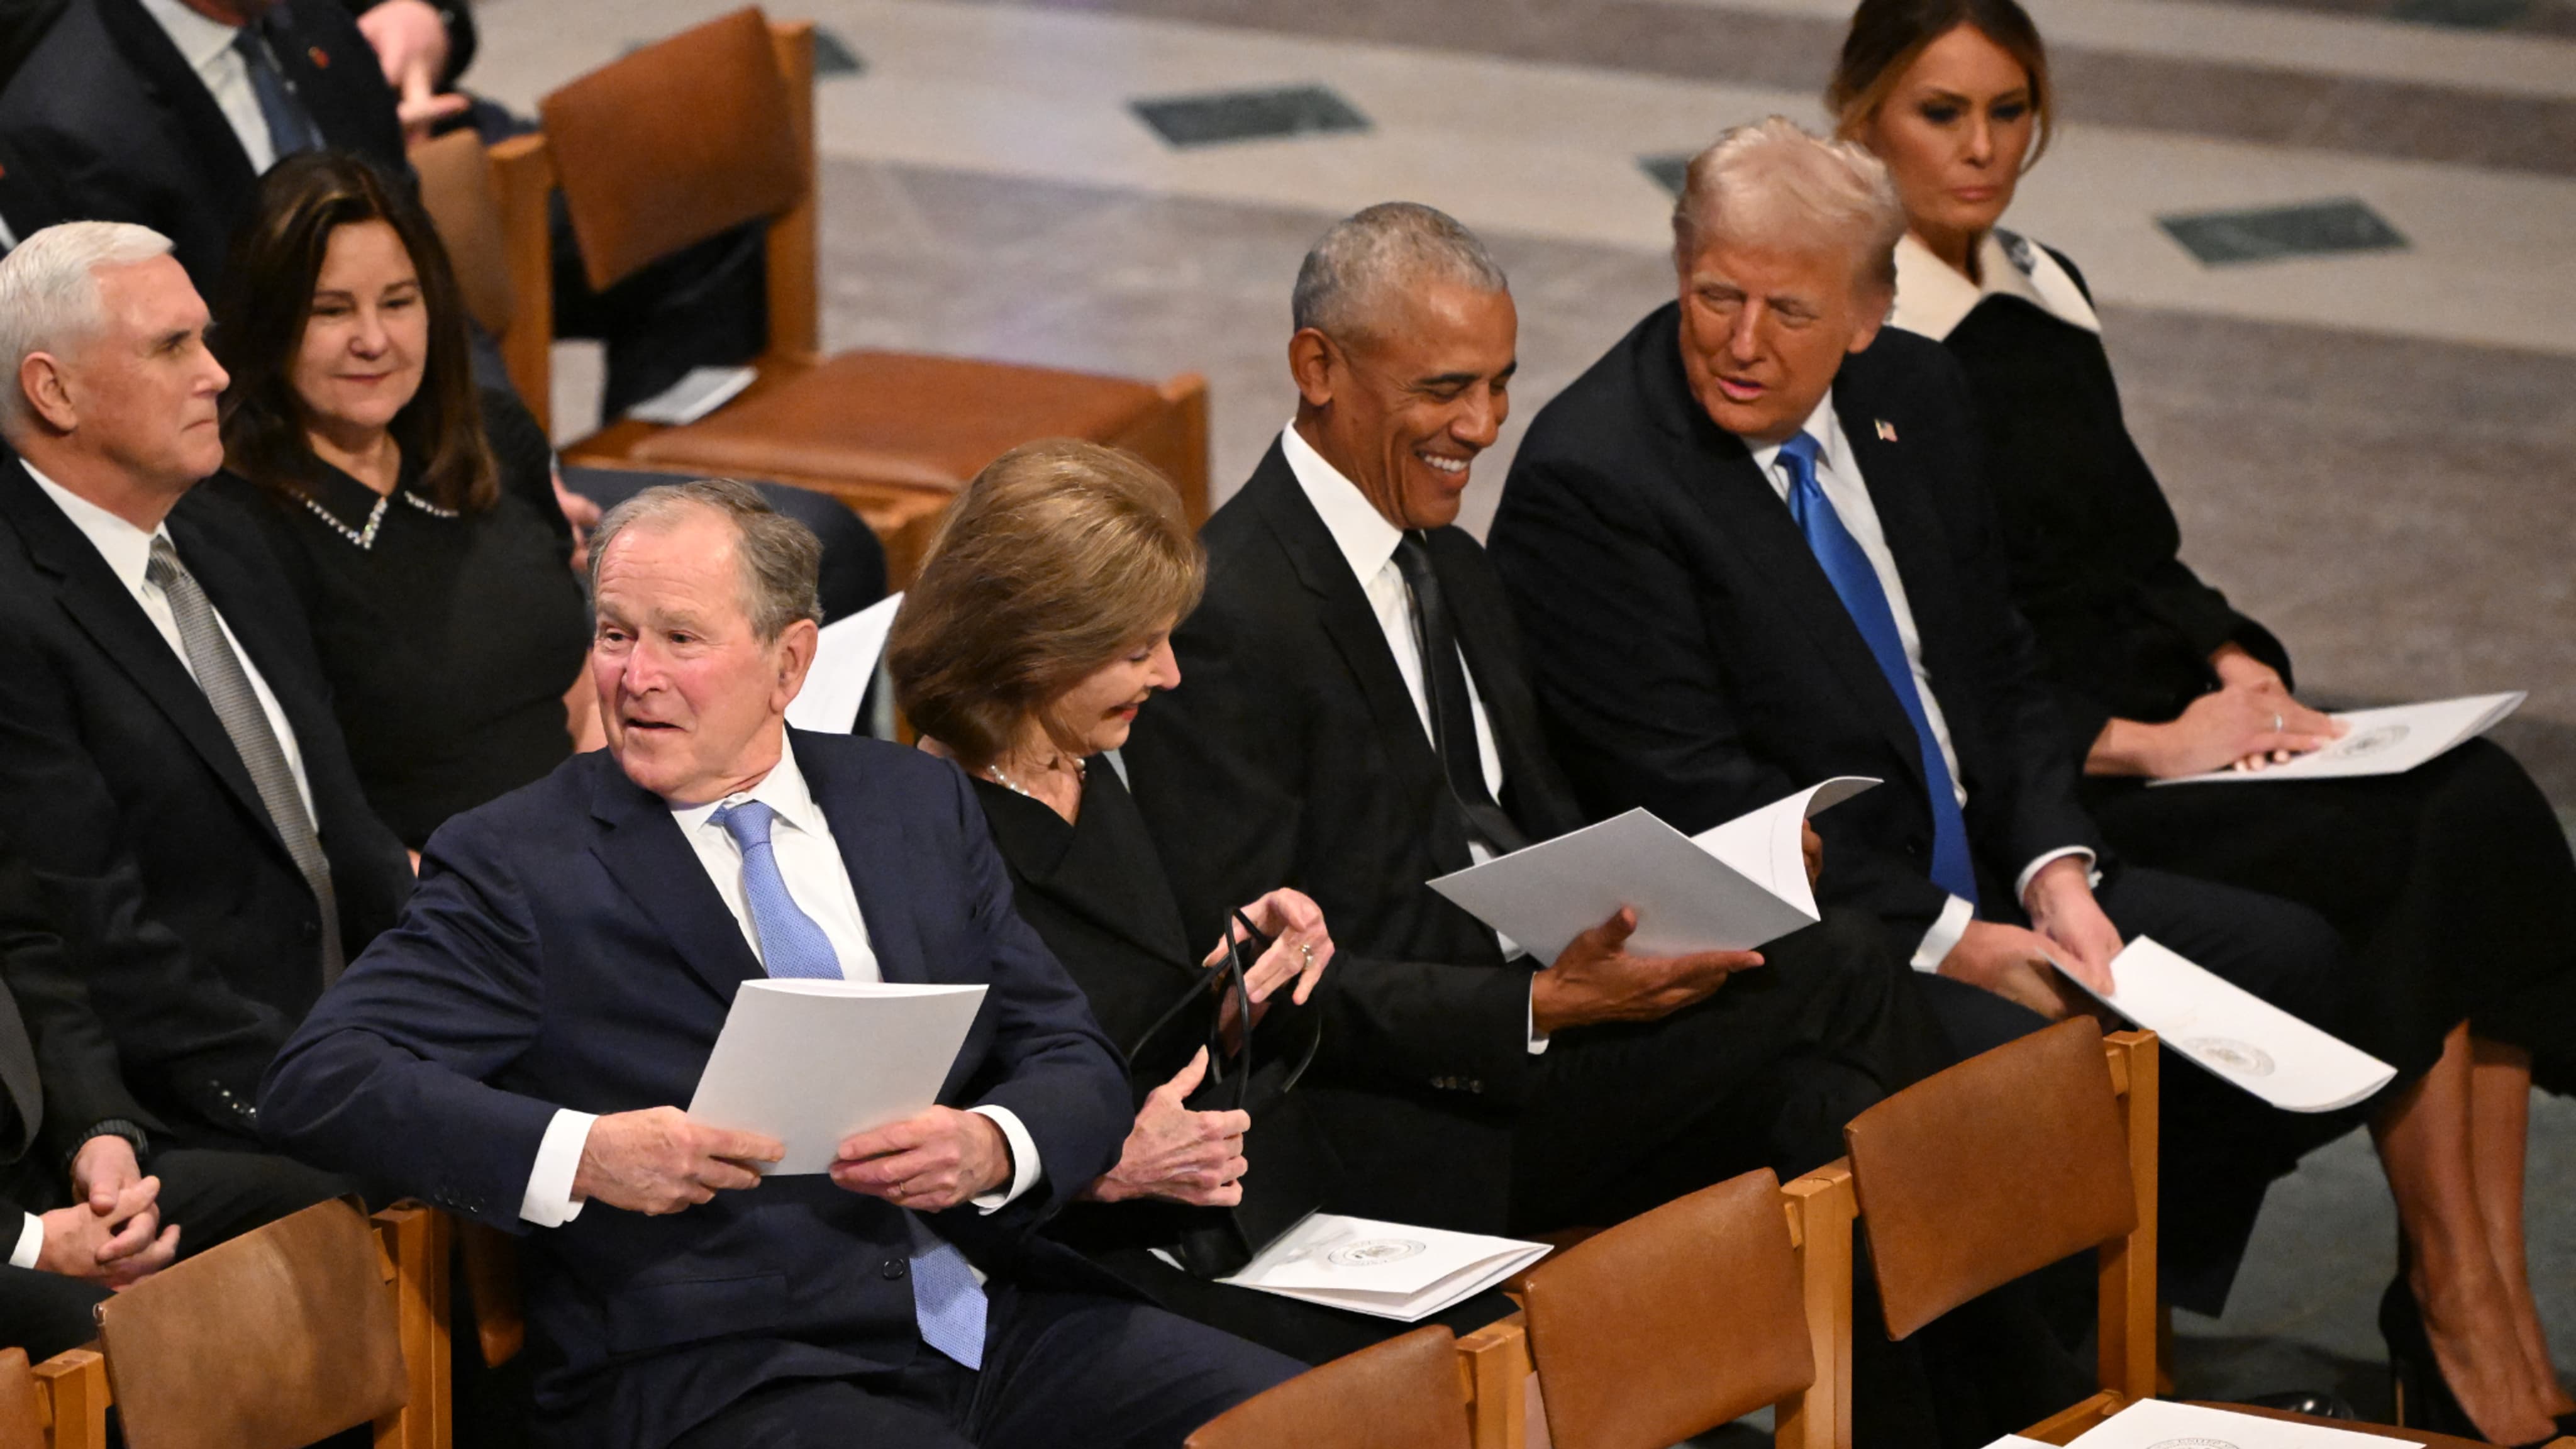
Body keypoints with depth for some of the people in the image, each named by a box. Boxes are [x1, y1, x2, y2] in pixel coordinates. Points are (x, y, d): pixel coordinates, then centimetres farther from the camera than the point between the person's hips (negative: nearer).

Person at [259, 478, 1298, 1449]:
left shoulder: (919, 803, 16)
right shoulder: (514, 863, 3)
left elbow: (1076, 1066, 15)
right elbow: (318, 1085, -6)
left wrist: (990, 1147, -10)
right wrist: (580, 1155, -20)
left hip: (995, 1316, 6)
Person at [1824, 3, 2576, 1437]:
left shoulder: (2046, 294, 16)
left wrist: (2240, 669, 1)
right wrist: (2141, 746, -16)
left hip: (2174, 719, 7)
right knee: (2406, 855, -26)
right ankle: (2452, 1298, -16)